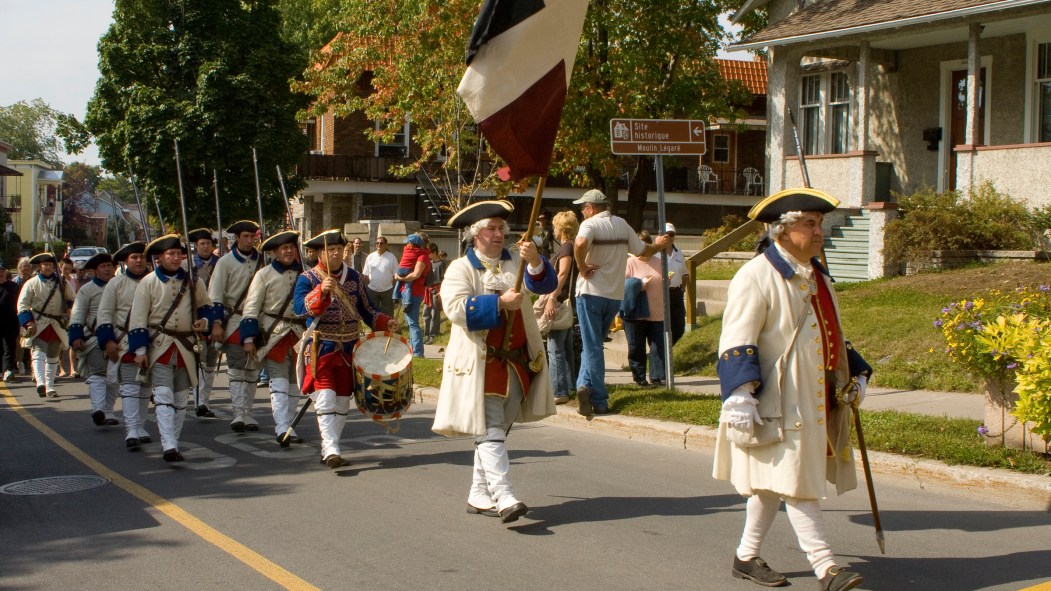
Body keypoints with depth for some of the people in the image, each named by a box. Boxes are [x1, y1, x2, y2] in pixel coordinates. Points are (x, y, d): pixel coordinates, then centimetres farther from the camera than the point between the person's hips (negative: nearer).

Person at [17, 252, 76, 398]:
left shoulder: (61, 283, 5)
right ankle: (40, 383, -33)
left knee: (53, 356, 10)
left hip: (57, 325, 4)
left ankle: (50, 386, 18)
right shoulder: (31, 283, -3)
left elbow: (73, 299, 18)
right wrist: (29, 323, -14)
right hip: (39, 325, -4)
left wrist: (68, 313, 3)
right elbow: (22, 305, -5)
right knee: (38, 353, -19)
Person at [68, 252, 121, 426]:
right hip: (95, 339, -4)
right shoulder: (87, 289, 3)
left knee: (115, 378, 4)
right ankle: (97, 410, -28)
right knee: (97, 374, -15)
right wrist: (76, 337, -13)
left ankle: (107, 412, 14)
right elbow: (77, 315, -3)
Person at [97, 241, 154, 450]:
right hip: (126, 343, -4)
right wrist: (108, 340, -11)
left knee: (146, 386, 11)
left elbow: (166, 310, 14)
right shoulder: (116, 284, 0)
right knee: (130, 386, -12)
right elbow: (105, 314, -1)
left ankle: (140, 427, 22)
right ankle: (131, 431, -19)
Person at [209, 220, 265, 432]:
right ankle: (239, 413, -14)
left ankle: (247, 413, 13)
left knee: (252, 369, 7)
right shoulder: (226, 262, -3)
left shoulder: (262, 260, 6)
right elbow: (215, 295, -5)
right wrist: (217, 323, -13)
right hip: (234, 321, -3)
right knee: (237, 368, -10)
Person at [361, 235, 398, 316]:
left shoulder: (391, 257, -2)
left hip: (387, 290, -2)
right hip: (372, 290, 2)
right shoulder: (370, 257, 3)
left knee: (387, 314, 5)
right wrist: (365, 288, 1)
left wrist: (395, 289, -7)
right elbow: (365, 275, 4)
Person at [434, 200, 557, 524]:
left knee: (498, 428, 10)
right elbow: (455, 307, -17)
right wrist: (500, 303, -23)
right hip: (481, 363, -5)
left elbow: (546, 284, -4)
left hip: (517, 361, 5)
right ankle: (504, 497, -19)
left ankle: (479, 496, 19)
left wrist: (534, 262, -24)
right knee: (490, 429, -11)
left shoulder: (516, 263, 11)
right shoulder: (460, 269, -1)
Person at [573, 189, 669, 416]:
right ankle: (586, 385, 3)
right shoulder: (622, 224, 8)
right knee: (593, 344, 17)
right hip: (615, 294, 5)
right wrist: (658, 245, 36)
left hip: (591, 291, -5)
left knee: (592, 347, 0)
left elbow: (580, 243, -32)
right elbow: (642, 250, 17)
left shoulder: (591, 224, -10)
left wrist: (582, 268, -18)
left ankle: (599, 401, -7)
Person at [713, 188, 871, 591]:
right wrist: (740, 397, -24)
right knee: (795, 484, -6)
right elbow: (736, 343, -18)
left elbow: (832, 336, 26)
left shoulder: (817, 277, 14)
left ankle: (747, 557, 23)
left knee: (774, 484, 14)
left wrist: (855, 375, 18)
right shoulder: (756, 277, -13)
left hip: (816, 402, 9)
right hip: (779, 405, -9)